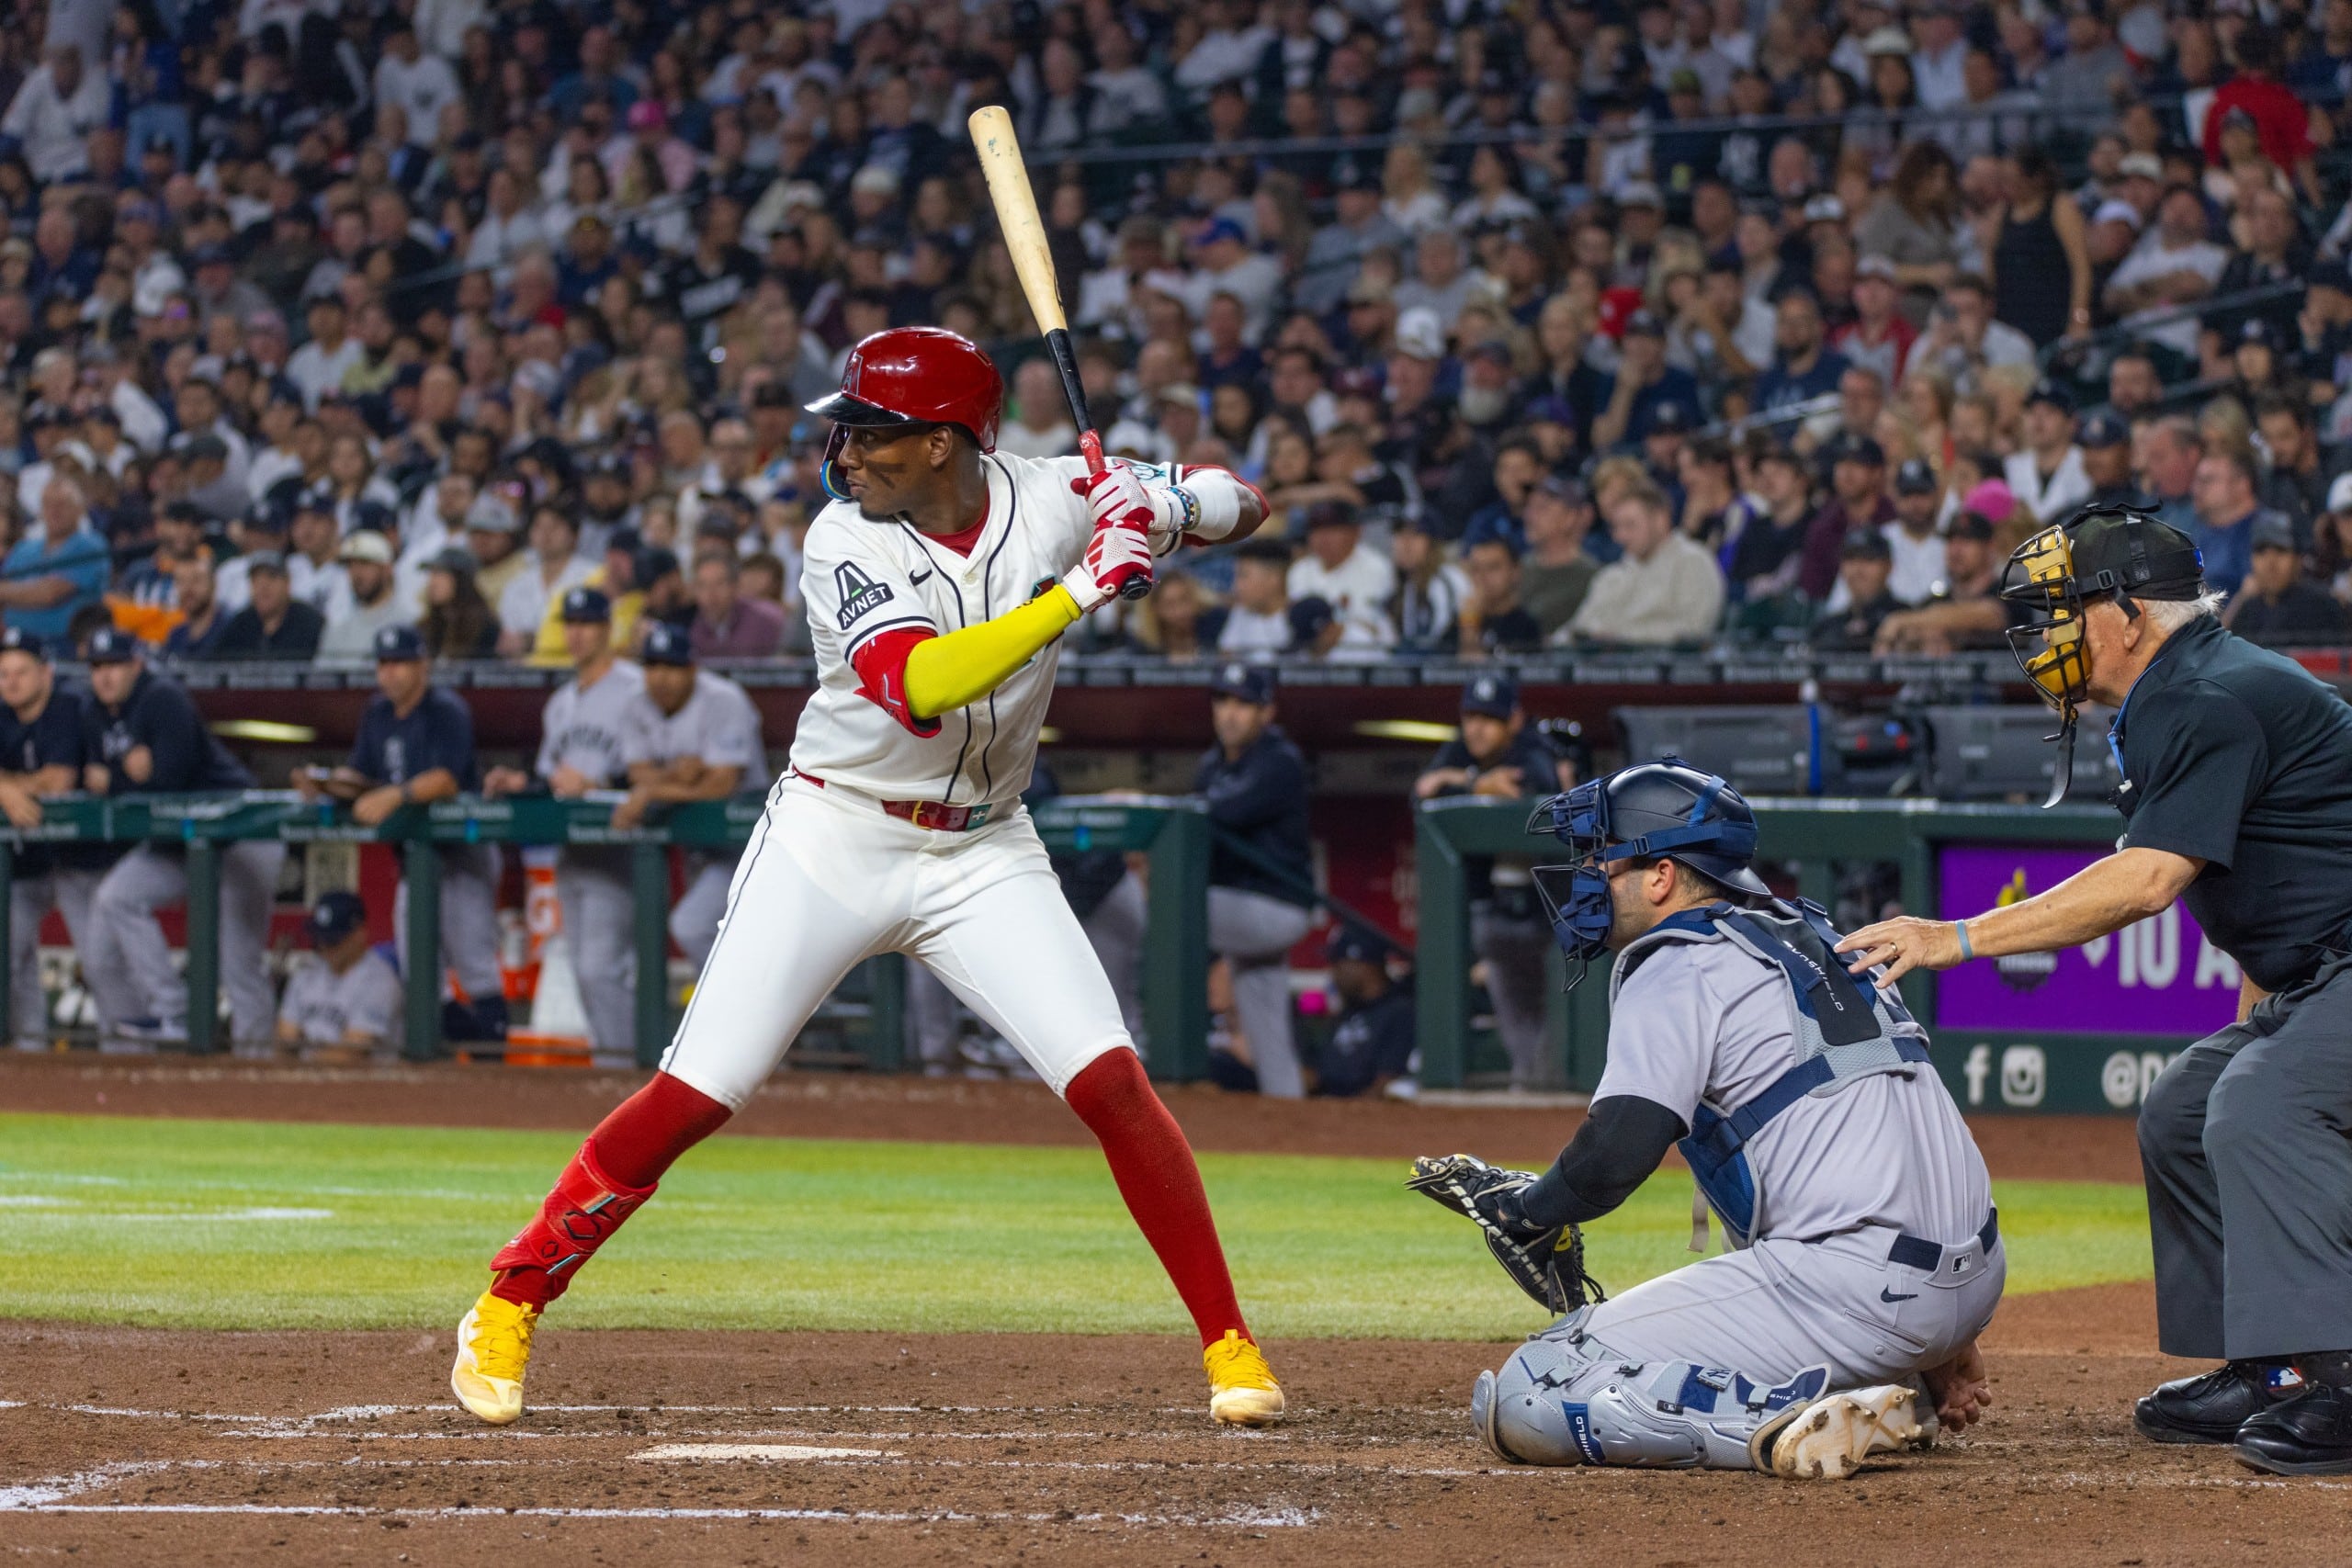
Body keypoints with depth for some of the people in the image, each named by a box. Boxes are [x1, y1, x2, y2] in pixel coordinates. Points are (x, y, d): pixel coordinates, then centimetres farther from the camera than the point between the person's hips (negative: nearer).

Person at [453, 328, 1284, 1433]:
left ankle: (1229, 1345, -2)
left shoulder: (1047, 500, -7)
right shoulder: (847, 545, -17)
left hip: (983, 858, 2)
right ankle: (508, 1308, 8)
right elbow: (920, 686, -34)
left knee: (1111, 1083, -11)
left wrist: (1170, 505, -22)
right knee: (689, 1100, -6)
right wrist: (1079, 591, -36)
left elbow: (1241, 507, 1)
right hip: (833, 839, -2)